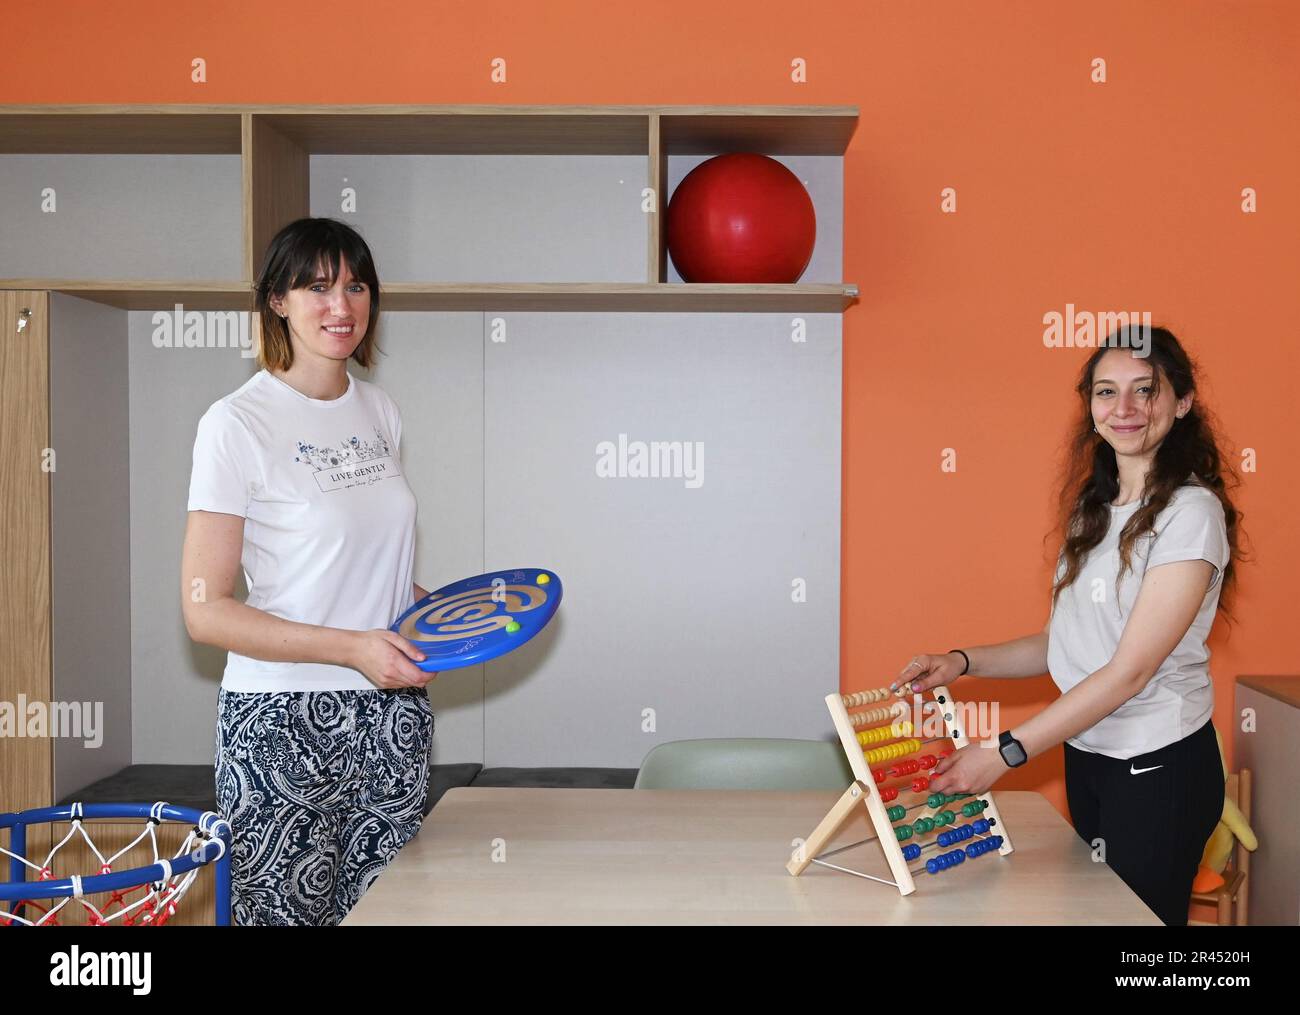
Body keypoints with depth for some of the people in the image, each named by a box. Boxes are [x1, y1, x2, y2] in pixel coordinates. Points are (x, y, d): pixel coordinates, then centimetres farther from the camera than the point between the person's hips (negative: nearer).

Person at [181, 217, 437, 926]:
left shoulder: (380, 413, 9)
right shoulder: (238, 423, -10)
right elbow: (204, 610, -12)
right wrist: (352, 647, -21)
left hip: (393, 713, 6)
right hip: (283, 719, -5)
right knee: (290, 912, 3)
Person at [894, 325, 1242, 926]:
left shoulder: (1191, 510, -17)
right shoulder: (1094, 510, 7)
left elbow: (1131, 670, -21)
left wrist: (1005, 753, -21)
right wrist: (960, 664, -3)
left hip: (1159, 769, -7)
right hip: (1086, 756, 7)